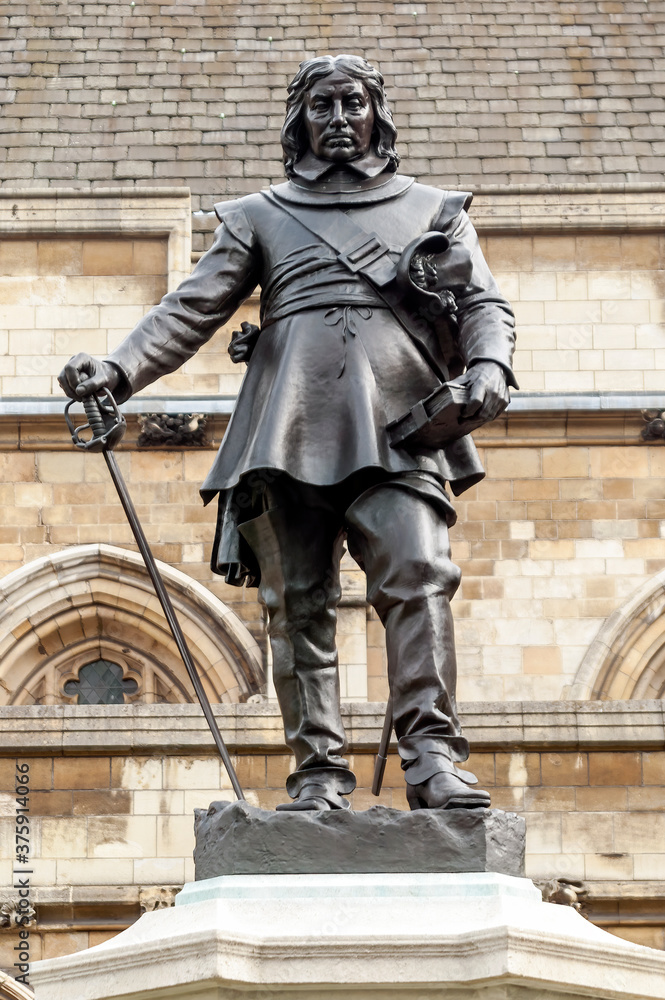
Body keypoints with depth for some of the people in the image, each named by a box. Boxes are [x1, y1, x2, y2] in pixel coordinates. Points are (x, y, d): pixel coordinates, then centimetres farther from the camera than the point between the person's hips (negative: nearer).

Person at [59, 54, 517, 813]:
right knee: (297, 601, -4)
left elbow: (483, 301, 15)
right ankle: (318, 771, -3)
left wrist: (489, 365, -9)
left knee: (418, 580, -19)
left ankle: (432, 758, -22)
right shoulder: (258, 218, 22)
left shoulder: (434, 211, 23)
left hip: (397, 436, -1)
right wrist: (119, 369, -5)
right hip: (288, 437, 1)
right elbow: (191, 309, 13)